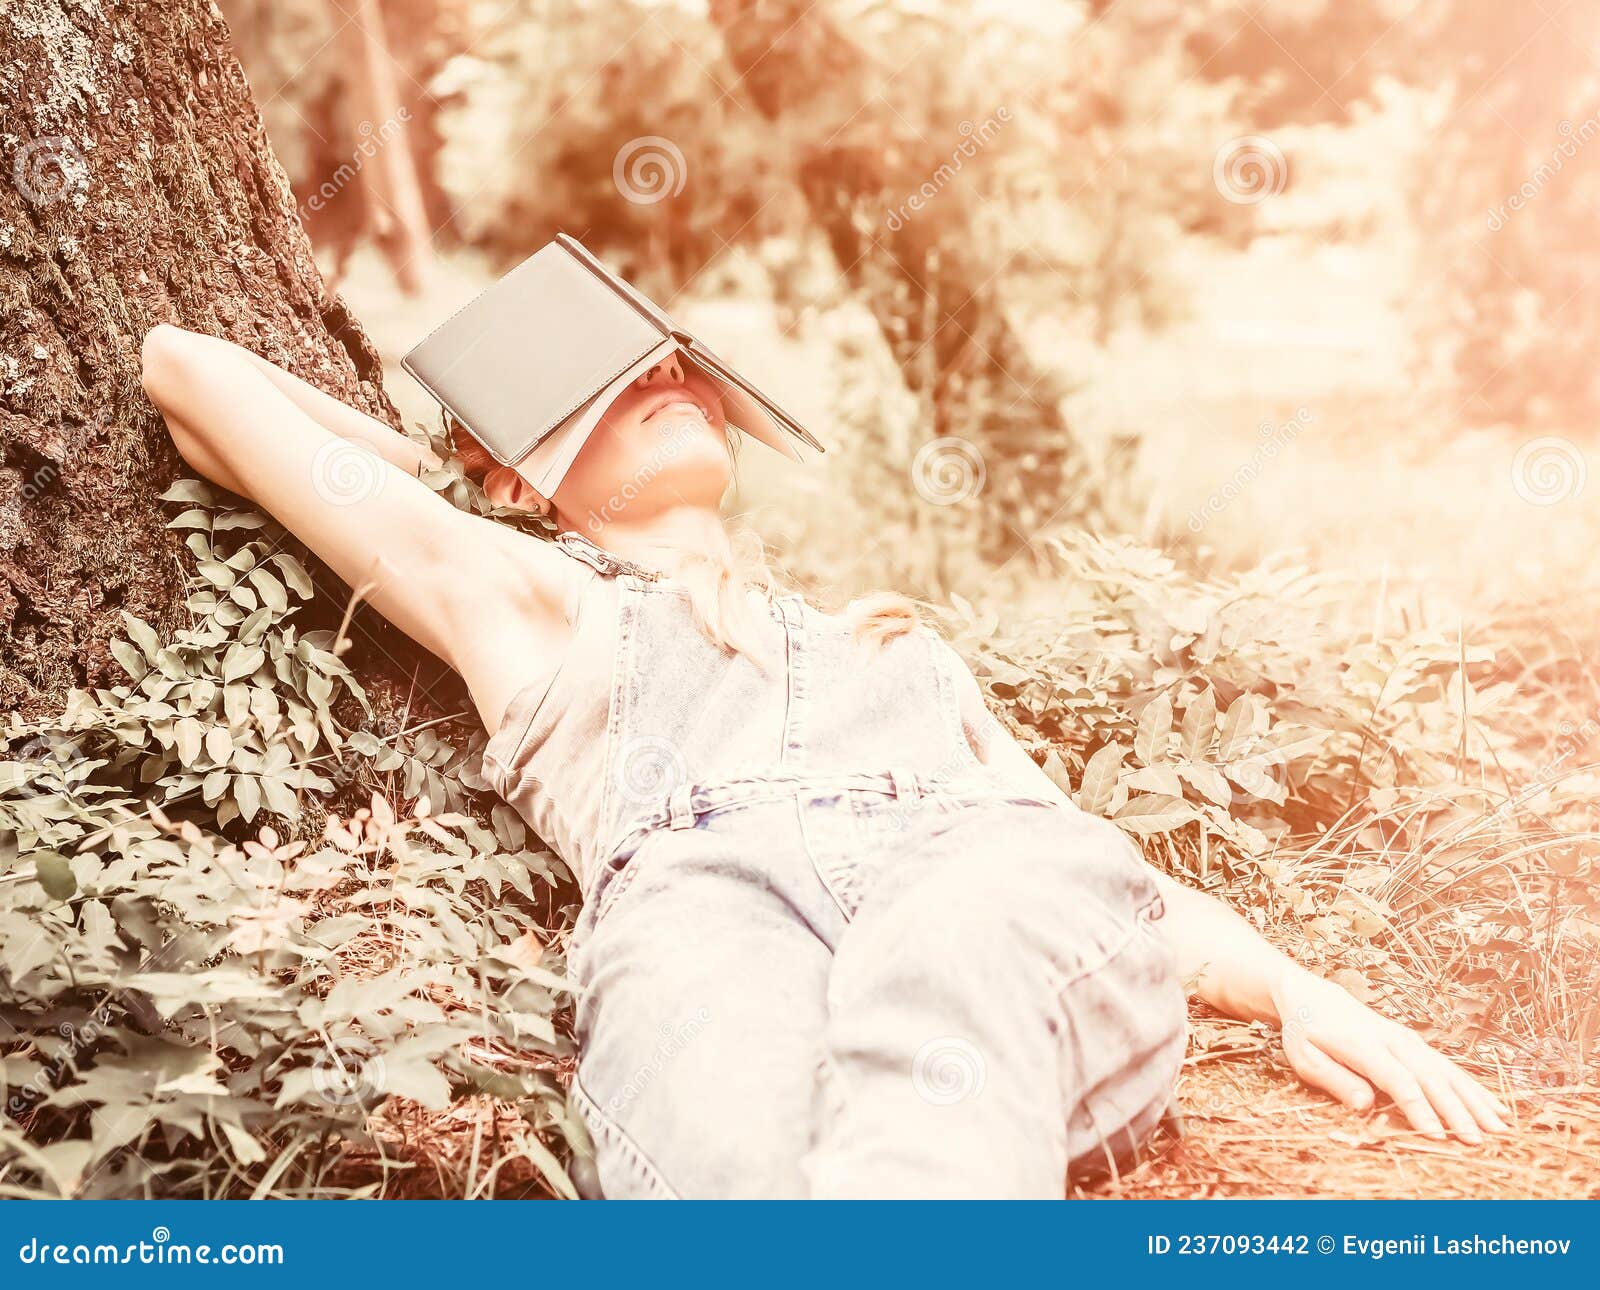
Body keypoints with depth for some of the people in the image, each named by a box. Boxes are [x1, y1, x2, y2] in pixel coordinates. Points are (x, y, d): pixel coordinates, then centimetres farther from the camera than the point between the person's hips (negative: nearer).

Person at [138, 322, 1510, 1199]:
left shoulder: (895, 639, 43)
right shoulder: (519, 597, 34)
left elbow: (1094, 849, 32)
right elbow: (185, 367, 37)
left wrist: (1300, 992, 15)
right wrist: (431, 473, 47)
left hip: (987, 866, 2)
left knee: (949, 970, -38)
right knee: (737, 1143, -39)